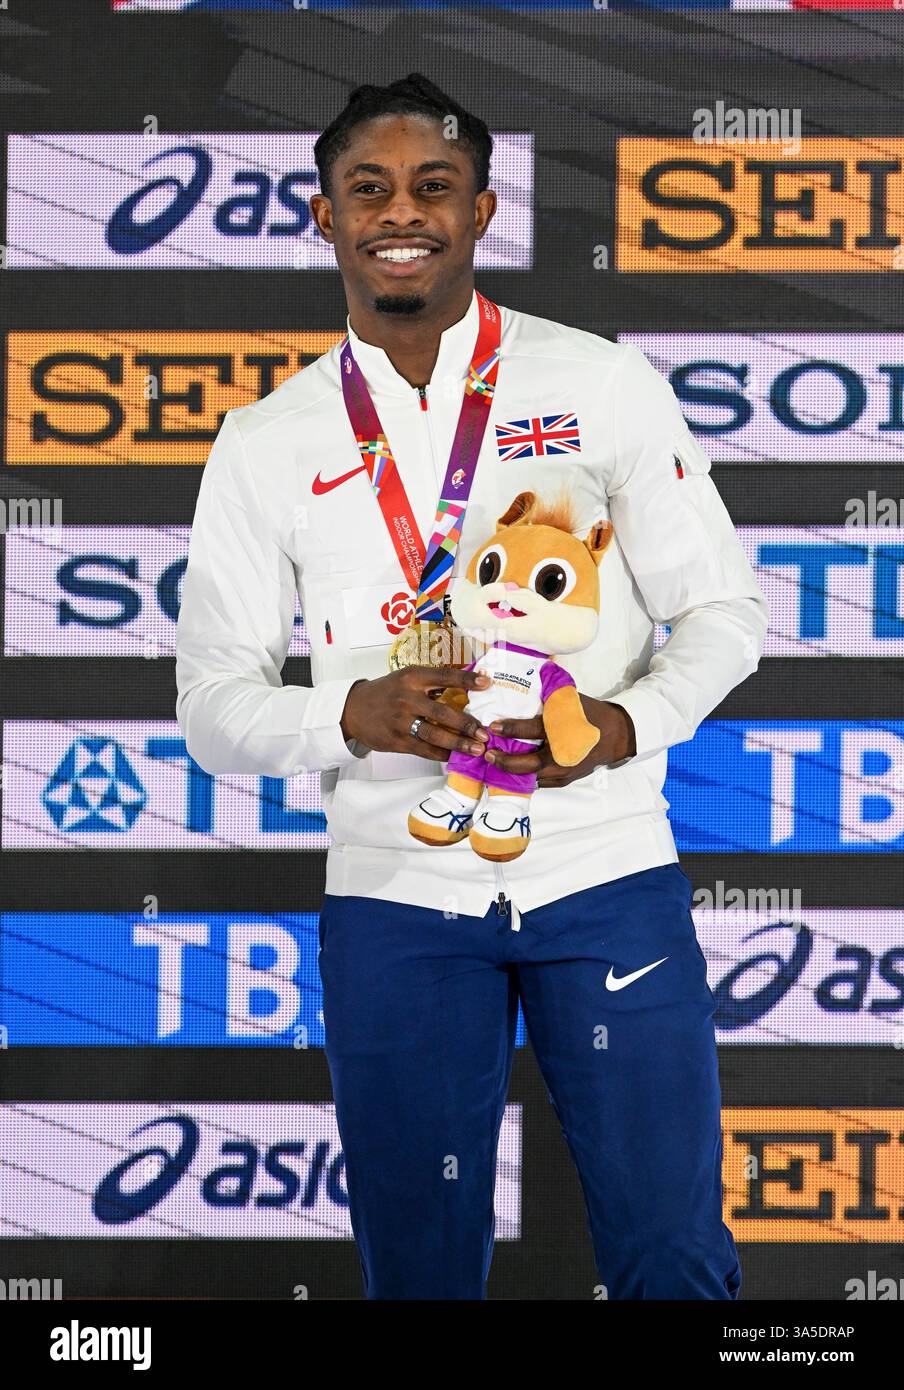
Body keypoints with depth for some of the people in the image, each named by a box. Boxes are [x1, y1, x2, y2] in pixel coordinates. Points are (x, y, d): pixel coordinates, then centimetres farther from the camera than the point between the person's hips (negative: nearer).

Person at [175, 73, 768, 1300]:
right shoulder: (270, 445, 6)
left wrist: (631, 721, -15)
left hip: (605, 872, -1)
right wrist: (354, 716, -16)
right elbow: (213, 706, 5)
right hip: (396, 891, 1)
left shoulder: (603, 387, 4)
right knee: (419, 1268, 5)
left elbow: (725, 610, 6)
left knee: (674, 1259, -1)